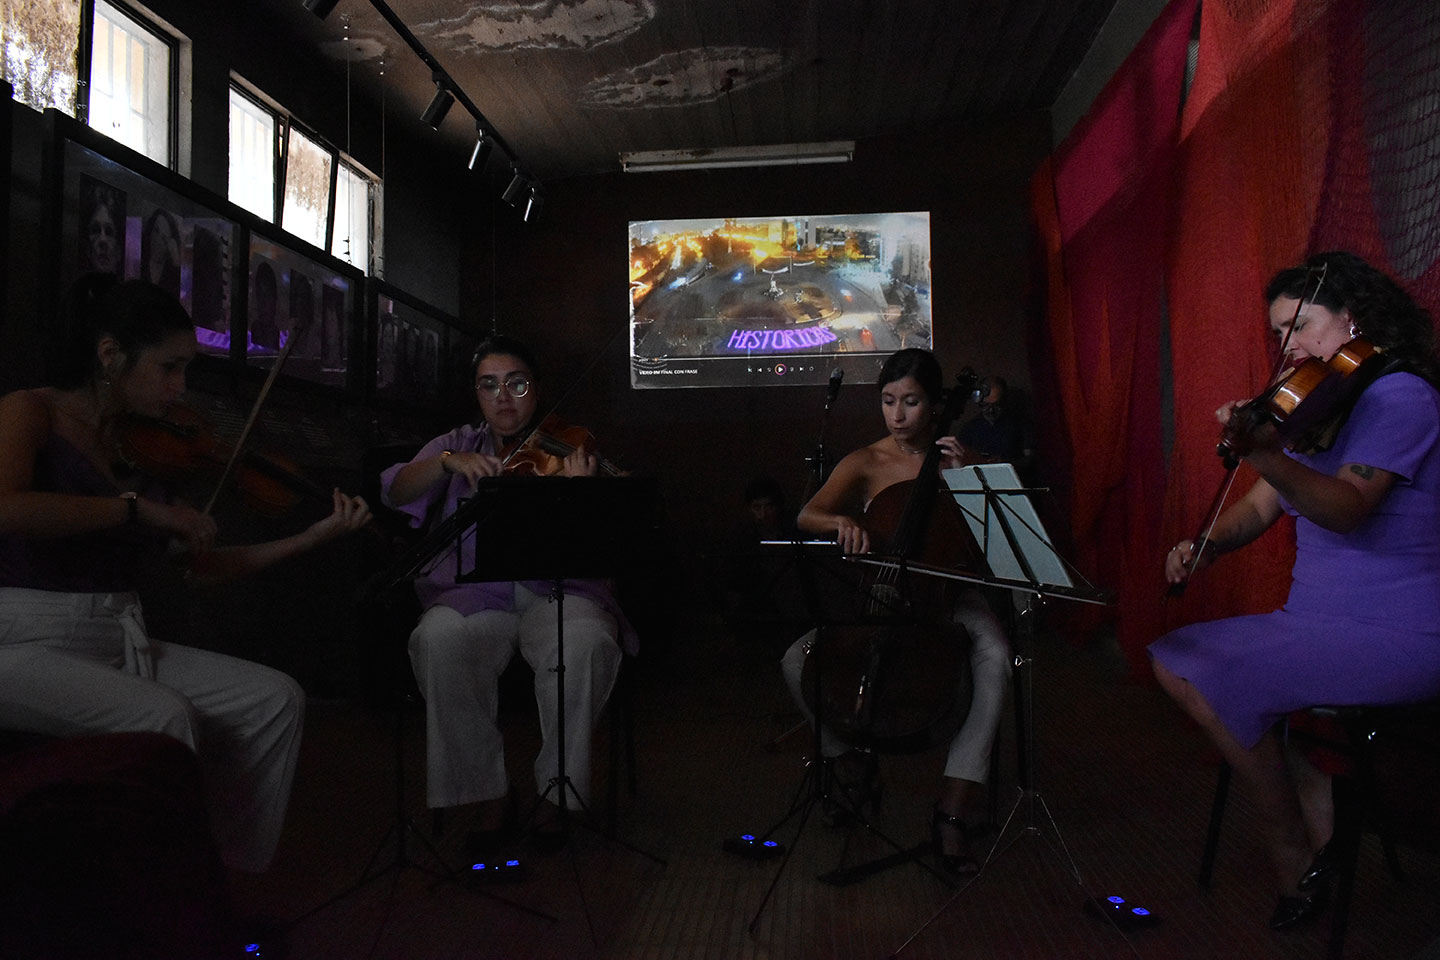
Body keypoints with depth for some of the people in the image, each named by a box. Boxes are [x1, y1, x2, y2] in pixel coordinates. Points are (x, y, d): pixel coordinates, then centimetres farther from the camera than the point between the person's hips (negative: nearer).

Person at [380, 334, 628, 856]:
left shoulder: (563, 452, 8)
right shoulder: (460, 443, 15)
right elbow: (395, 492, -1)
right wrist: (448, 461, -19)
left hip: (556, 592, -1)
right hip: (476, 594, 2)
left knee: (585, 643, -34)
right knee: (437, 641, -32)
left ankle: (554, 793, -10)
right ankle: (485, 795, -12)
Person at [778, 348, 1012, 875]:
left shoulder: (958, 459, 3)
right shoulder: (864, 463, 3)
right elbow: (807, 515, -11)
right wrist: (841, 521, -34)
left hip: (947, 593, -1)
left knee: (995, 655, -34)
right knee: (797, 660, -21)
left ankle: (951, 812, -28)